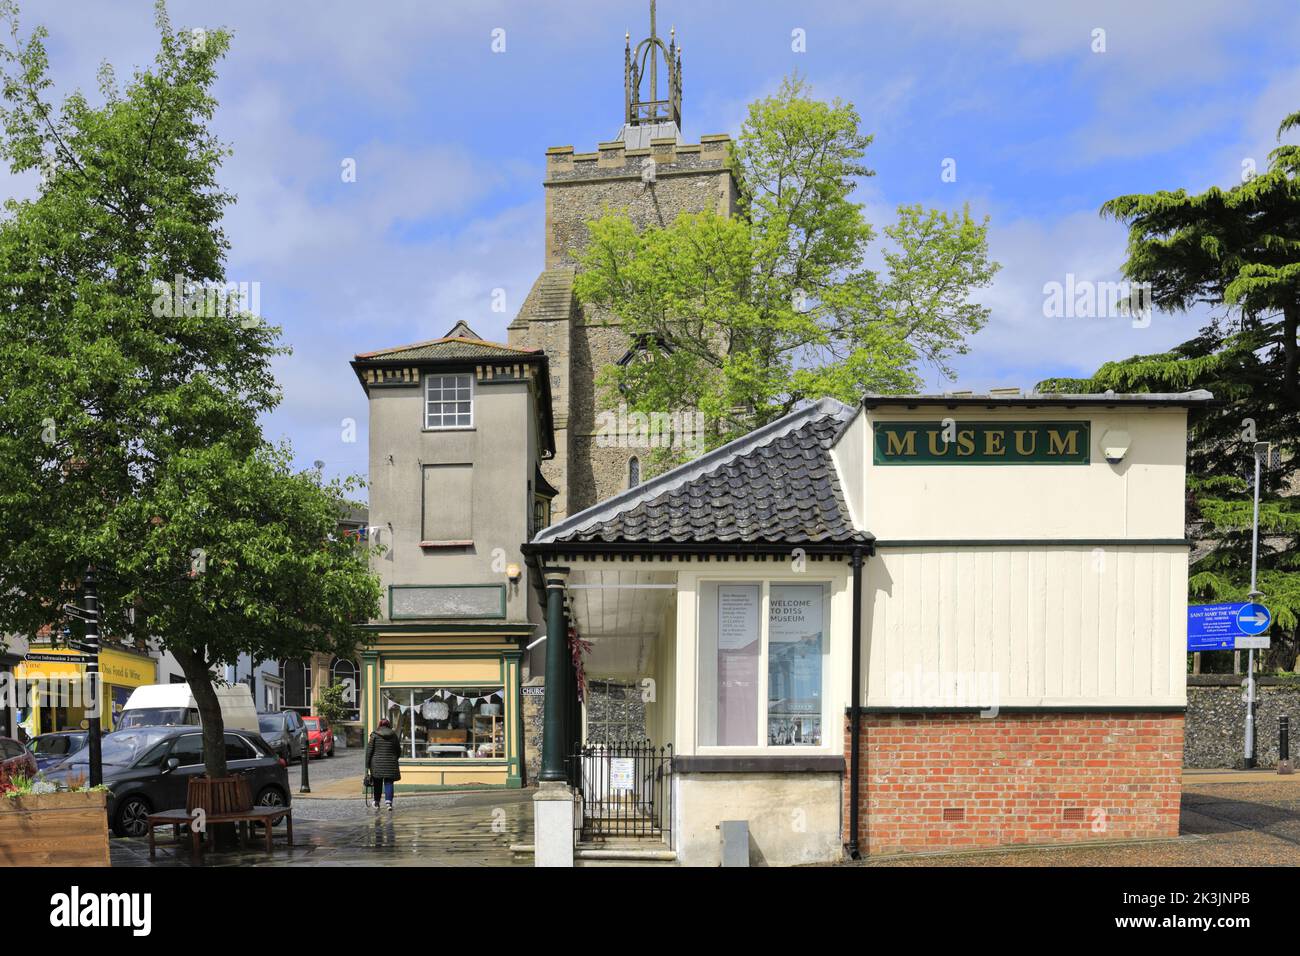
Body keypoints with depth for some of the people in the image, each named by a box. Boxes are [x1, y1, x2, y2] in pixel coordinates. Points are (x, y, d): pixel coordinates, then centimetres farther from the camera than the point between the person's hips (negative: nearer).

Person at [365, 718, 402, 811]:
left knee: (377, 784, 12)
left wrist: (367, 766, 1)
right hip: (390, 764, 1)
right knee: (389, 783, 2)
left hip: (377, 764, 0)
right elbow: (399, 751, 12)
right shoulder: (394, 735, 5)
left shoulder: (374, 735, -1)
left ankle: (376, 803, 24)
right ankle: (389, 802, -15)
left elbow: (369, 751, -3)